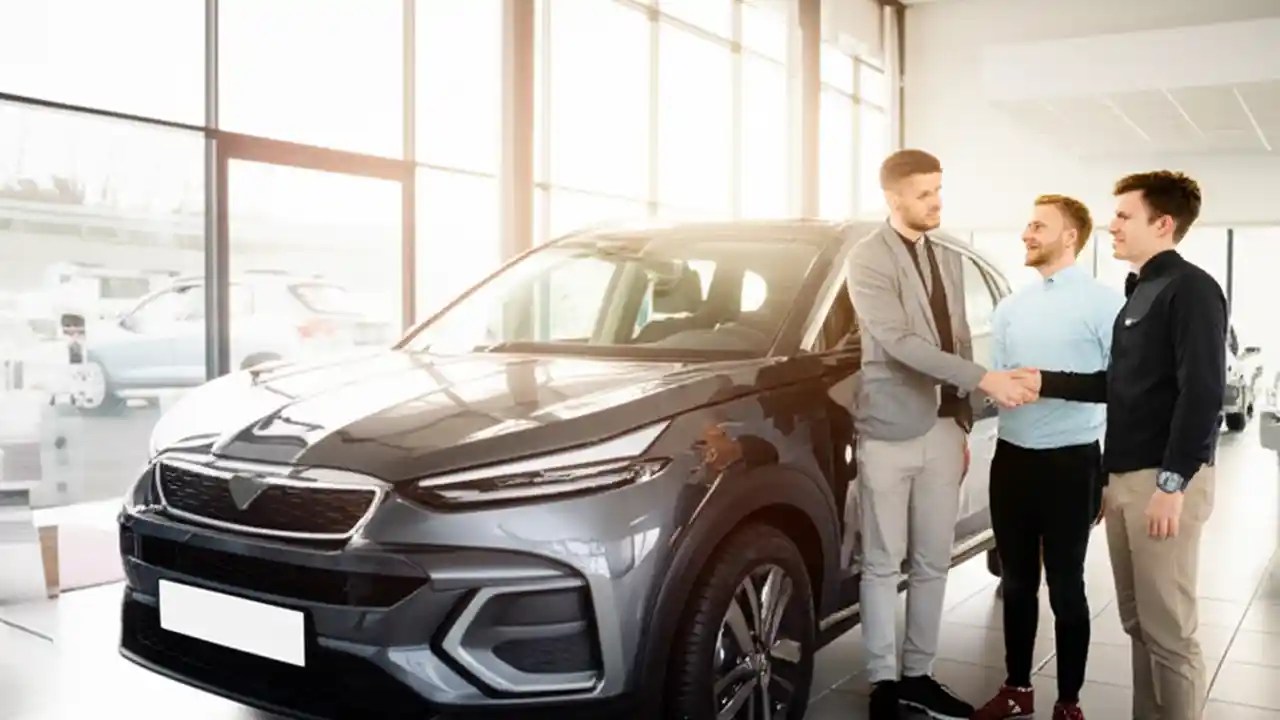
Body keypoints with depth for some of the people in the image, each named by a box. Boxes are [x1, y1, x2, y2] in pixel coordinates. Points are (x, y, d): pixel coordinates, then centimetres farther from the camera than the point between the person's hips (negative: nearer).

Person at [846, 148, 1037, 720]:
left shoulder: (949, 260, 15)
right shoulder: (869, 258, -8)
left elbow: (958, 344, 18)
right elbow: (899, 342, -19)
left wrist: (964, 423, 16)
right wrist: (984, 379, -25)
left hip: (943, 429, 6)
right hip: (891, 432, -6)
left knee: (933, 563, 11)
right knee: (883, 564, 2)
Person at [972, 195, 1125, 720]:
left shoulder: (1103, 303, -7)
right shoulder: (1010, 308, 12)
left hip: (1071, 463, -5)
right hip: (1011, 459, 5)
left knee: (1065, 587, 6)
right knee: (1017, 583, 14)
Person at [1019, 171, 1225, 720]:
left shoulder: (1190, 289, -9)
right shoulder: (1139, 292, 18)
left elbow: (1202, 393, -17)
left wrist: (1171, 482, -20)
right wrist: (1045, 382, 12)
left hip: (1164, 480, -8)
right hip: (1126, 477, 9)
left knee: (1169, 630, -2)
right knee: (1139, 624, 13)